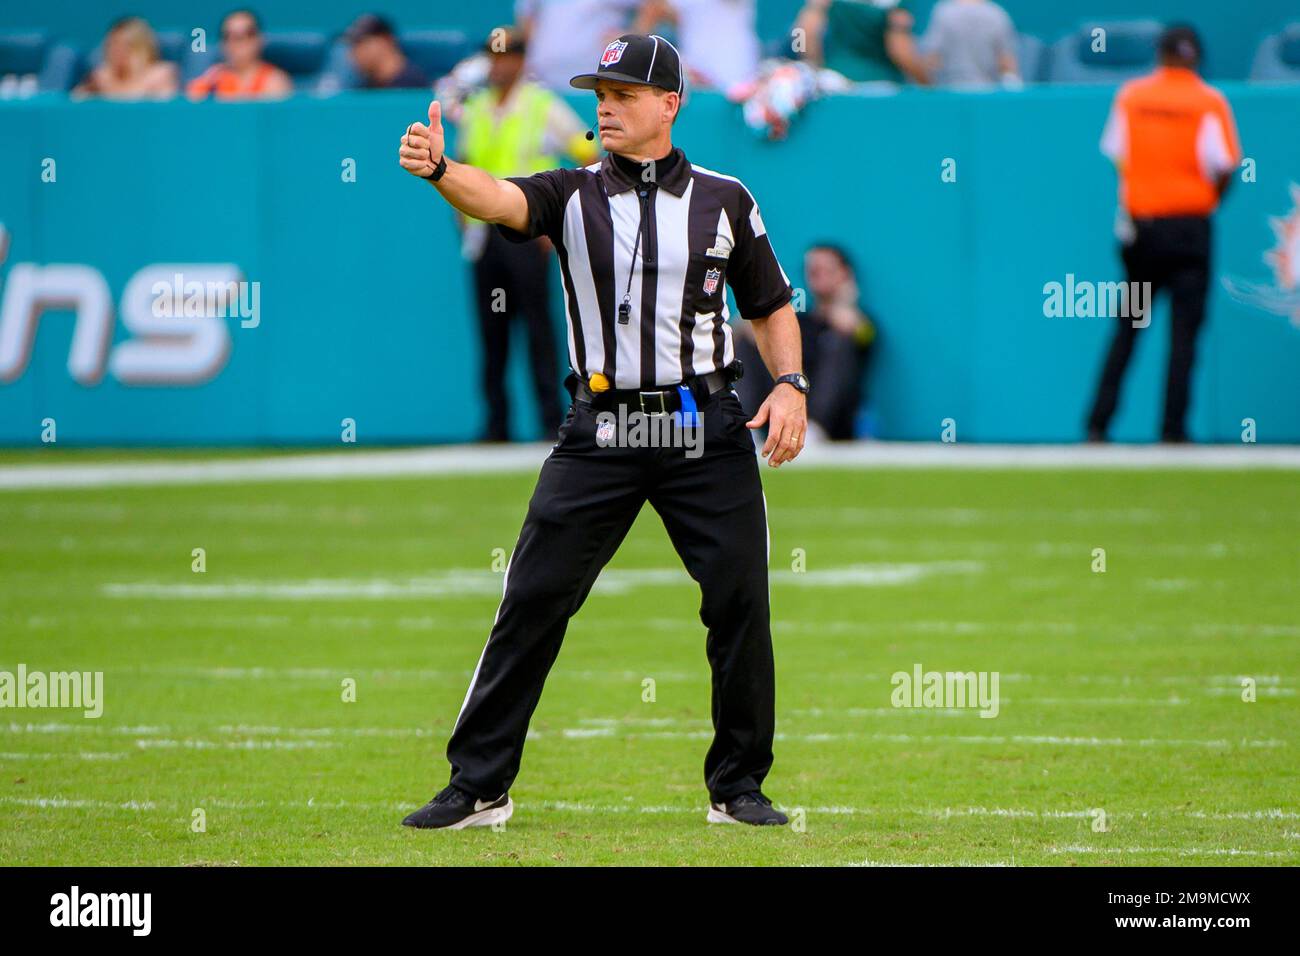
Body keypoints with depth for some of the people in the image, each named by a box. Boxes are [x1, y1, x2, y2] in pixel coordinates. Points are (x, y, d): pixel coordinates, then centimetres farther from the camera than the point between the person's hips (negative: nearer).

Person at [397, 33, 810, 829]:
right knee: (533, 600, -5)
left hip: (706, 432, 0)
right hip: (601, 430, 0)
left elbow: (772, 306, 14)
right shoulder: (574, 194, 3)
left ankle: (739, 787, 14)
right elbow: (499, 200, -17)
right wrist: (438, 171, -39)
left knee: (741, 604, -1)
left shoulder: (725, 199, 7)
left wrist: (791, 383, -4)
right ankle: (479, 786, 1)